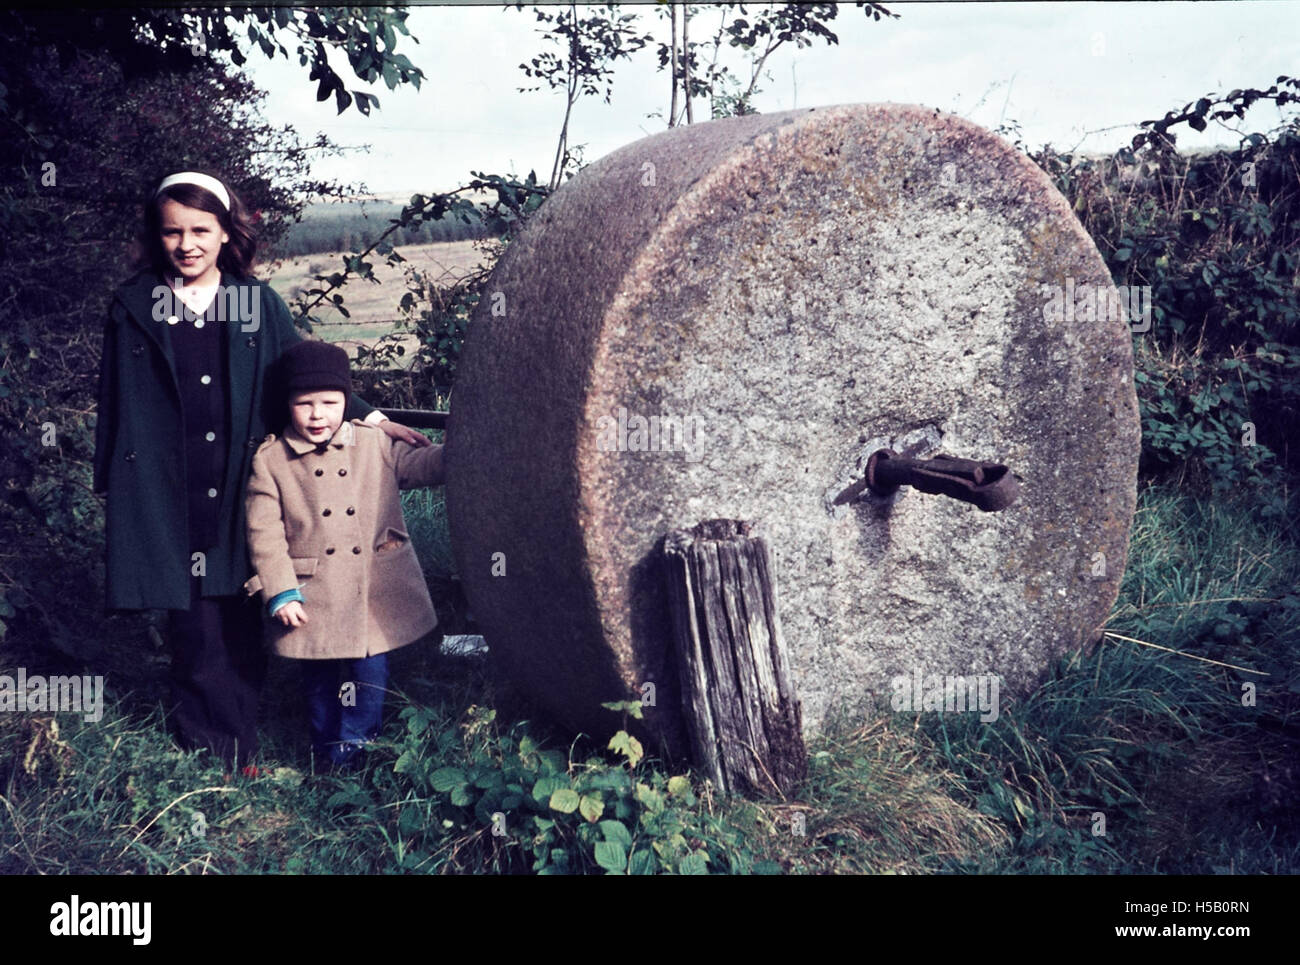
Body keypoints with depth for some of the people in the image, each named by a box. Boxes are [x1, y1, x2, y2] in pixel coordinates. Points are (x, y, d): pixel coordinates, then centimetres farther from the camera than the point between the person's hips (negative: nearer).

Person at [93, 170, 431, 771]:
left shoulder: (258, 303, 6)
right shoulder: (134, 308, 5)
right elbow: (118, 408, 8)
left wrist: (370, 419, 5)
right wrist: (113, 489, 7)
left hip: (242, 493, 1)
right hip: (171, 501, -1)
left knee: (241, 628, 5)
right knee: (196, 632, 1)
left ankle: (239, 752, 22)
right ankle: (213, 760, 17)